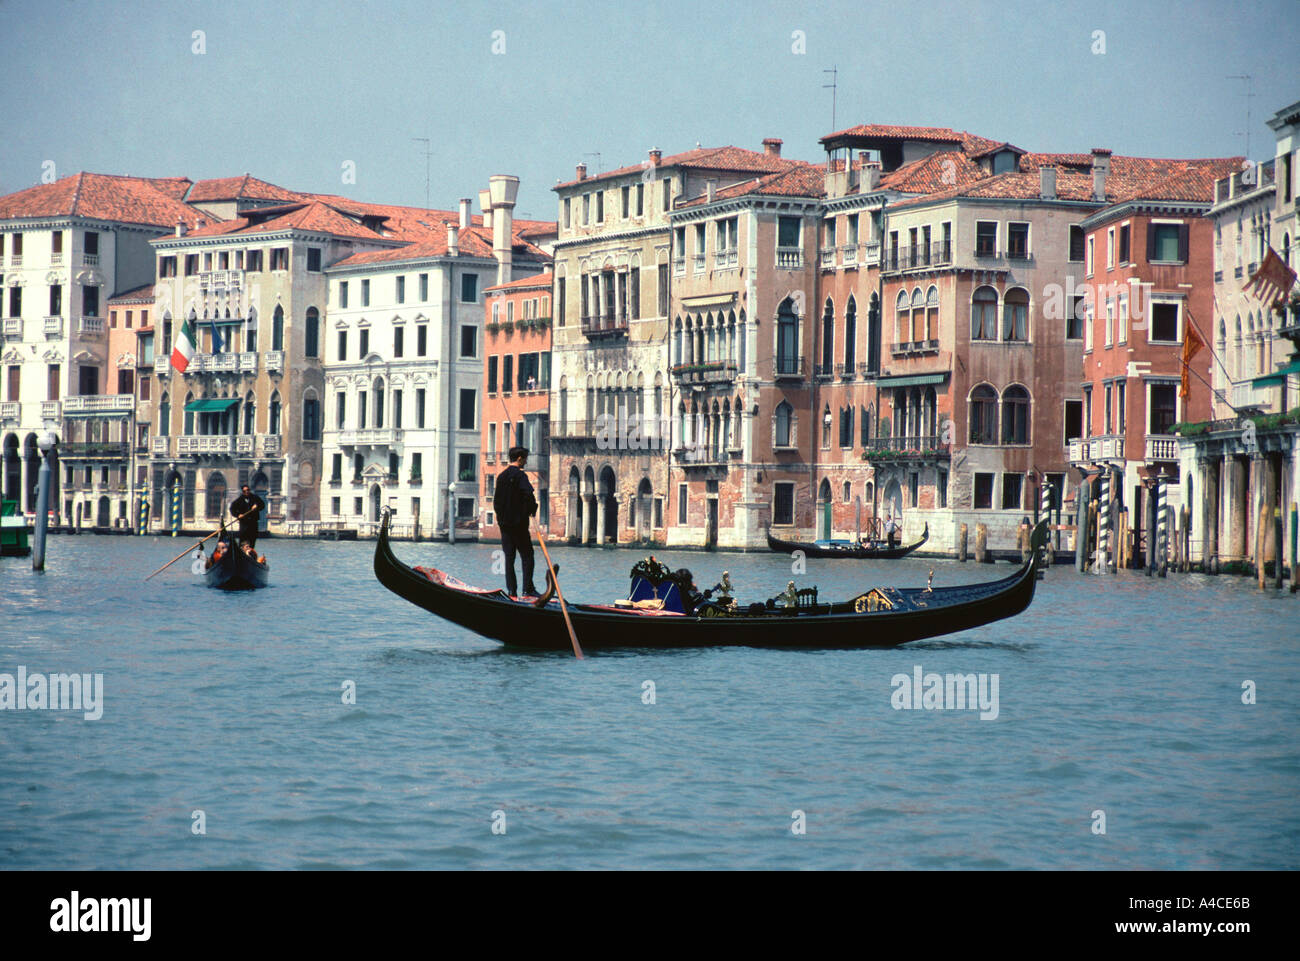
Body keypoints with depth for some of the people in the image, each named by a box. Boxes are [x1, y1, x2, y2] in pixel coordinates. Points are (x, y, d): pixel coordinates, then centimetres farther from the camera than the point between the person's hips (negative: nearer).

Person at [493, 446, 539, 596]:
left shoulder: (501, 476, 13)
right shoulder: (519, 475, -11)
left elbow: (496, 500, 17)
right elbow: (528, 495, -23)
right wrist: (533, 510, -8)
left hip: (504, 523, 7)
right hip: (518, 522, -7)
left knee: (509, 556, 8)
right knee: (526, 555, -2)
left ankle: (511, 590, 6)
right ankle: (528, 588, -8)